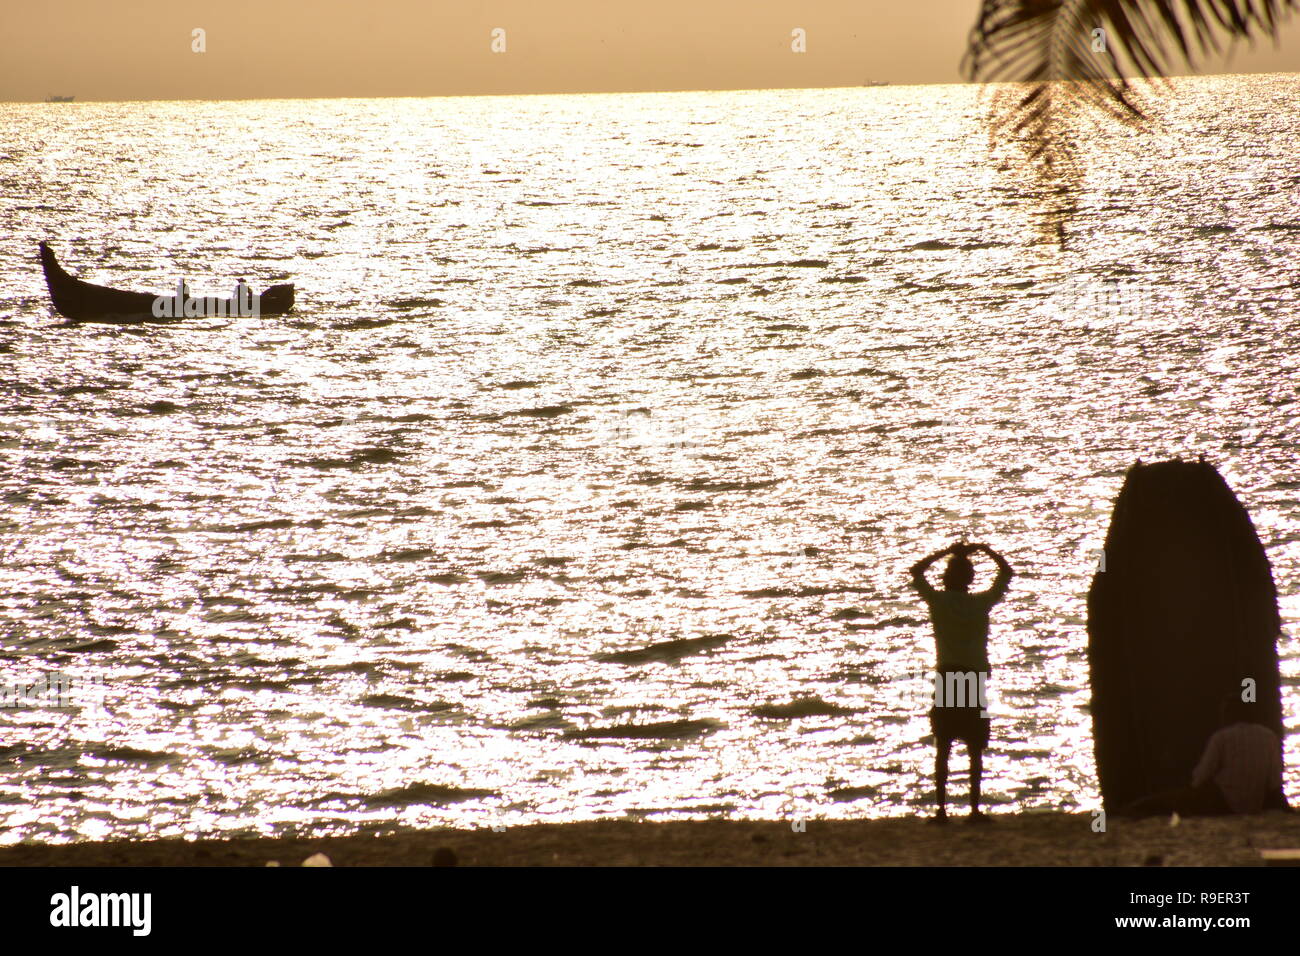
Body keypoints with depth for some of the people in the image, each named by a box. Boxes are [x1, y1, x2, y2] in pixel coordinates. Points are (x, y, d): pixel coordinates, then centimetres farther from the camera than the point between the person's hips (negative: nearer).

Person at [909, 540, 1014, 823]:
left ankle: (941, 809, 0)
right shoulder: (982, 603, -2)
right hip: (975, 679, 0)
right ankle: (975, 809, 1)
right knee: (975, 751, 5)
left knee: (942, 749, 5)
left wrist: (947, 552, 16)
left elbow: (916, 572, 16)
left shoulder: (938, 601, -2)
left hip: (945, 679, 0)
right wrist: (986, 550, 14)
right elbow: (1007, 573, 12)